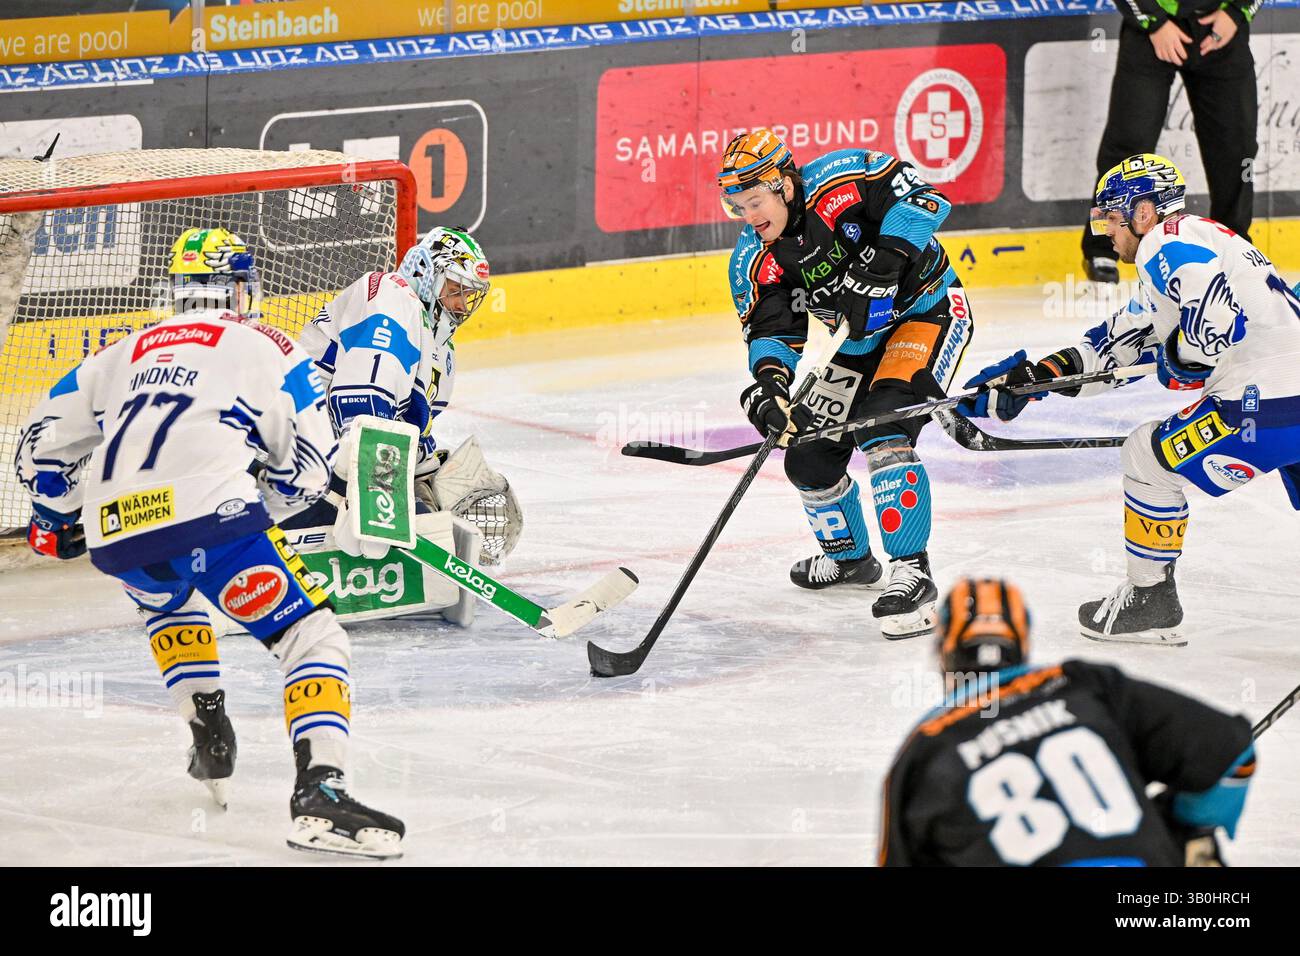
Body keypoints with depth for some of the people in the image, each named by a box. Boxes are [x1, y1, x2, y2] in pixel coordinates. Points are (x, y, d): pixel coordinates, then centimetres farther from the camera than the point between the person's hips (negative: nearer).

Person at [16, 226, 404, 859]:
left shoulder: (124, 354, 30)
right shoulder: (265, 347, 17)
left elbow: (42, 446, 34)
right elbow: (311, 462, 11)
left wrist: (55, 519, 52)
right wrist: (259, 509, 28)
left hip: (115, 535, 5)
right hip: (207, 515, -5)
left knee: (169, 603, 40)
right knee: (313, 639, -4)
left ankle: (206, 732, 29)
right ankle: (319, 793, -24)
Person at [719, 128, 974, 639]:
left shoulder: (841, 181, -26)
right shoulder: (755, 263, -10)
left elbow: (922, 197, -30)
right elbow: (772, 331, -15)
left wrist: (880, 266, -38)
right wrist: (768, 384, -36)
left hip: (925, 308, -7)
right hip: (857, 343, 7)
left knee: (881, 431, -28)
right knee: (809, 457, 7)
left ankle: (912, 572, -25)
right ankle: (849, 557, 35)